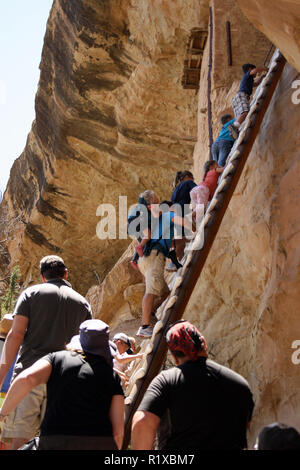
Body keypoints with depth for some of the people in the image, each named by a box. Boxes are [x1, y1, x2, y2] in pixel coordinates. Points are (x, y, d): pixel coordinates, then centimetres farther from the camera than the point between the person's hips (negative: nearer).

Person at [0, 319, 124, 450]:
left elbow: (26, 379, -8)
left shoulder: (57, 358, 12)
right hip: (101, 445, 2)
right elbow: (118, 431, 6)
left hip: (56, 444, -1)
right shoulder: (112, 376, 14)